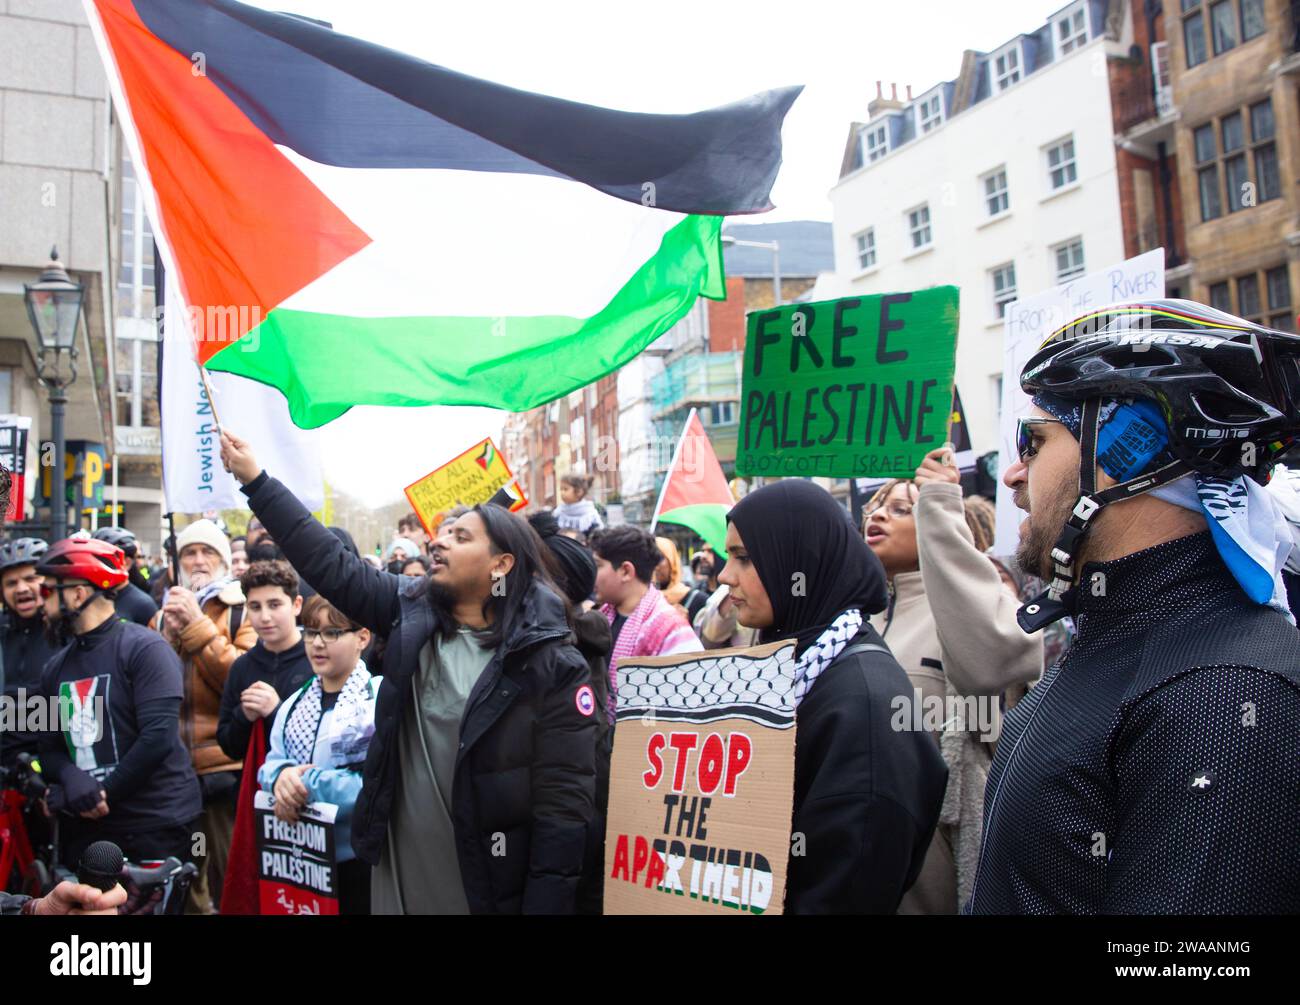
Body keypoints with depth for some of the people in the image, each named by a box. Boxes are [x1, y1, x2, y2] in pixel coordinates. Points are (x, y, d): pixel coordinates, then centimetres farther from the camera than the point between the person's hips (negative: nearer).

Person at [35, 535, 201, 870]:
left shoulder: (145, 648, -10)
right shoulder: (55, 667, 11)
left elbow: (158, 738, -18)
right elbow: (51, 749, 11)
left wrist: (104, 793, -13)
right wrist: (70, 777, -11)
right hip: (86, 827, 6)